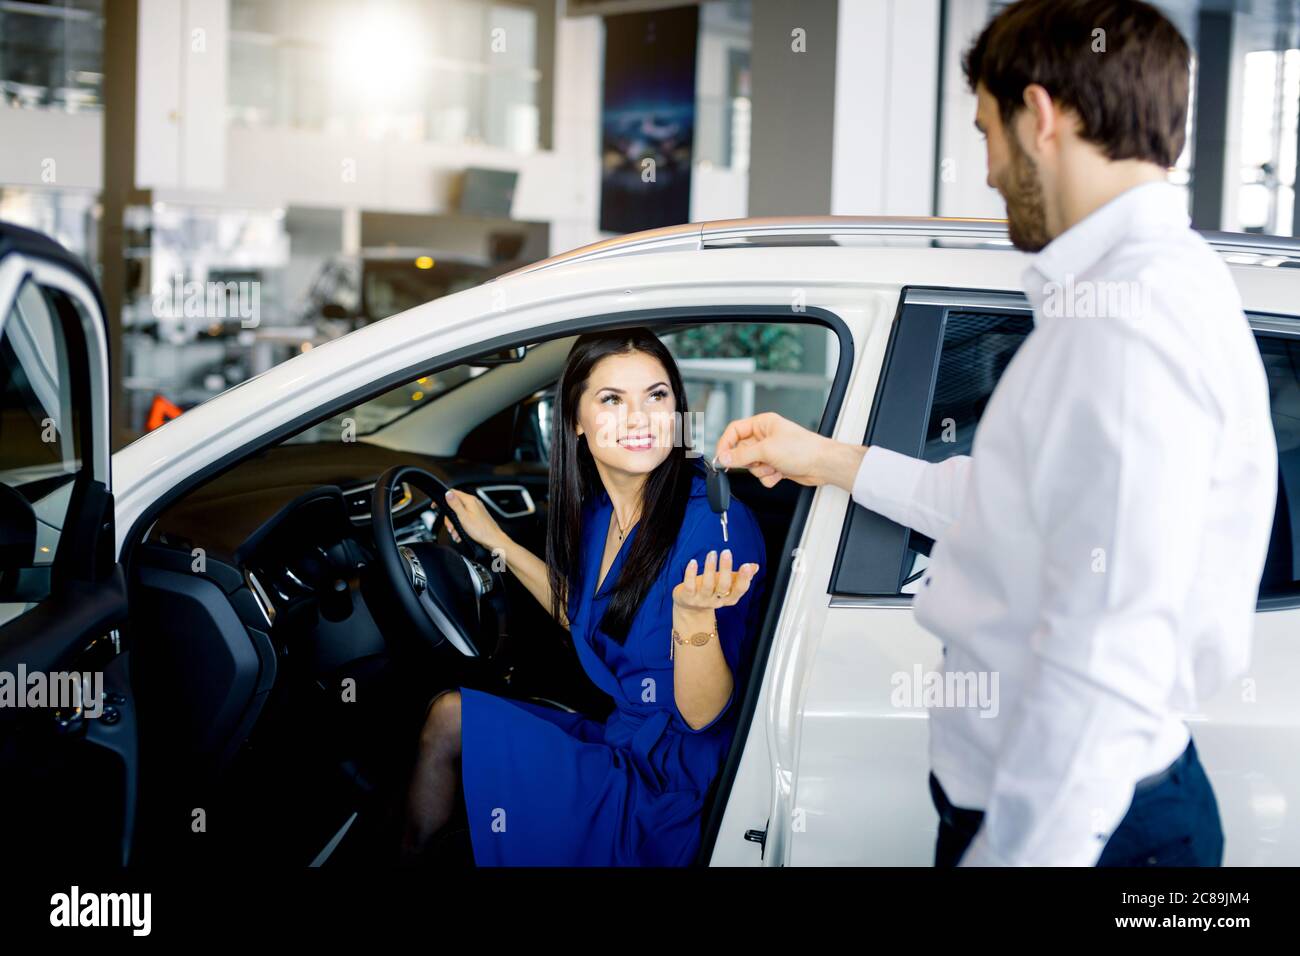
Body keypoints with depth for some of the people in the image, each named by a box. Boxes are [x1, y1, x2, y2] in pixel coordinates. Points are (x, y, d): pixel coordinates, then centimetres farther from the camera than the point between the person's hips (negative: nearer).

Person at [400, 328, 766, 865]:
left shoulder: (716, 523, -23)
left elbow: (701, 715, -22)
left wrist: (693, 613, -40)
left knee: (449, 720, -6)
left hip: (667, 798, -7)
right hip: (620, 742, 7)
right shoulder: (597, 508, 0)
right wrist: (496, 541, 17)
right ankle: (406, 855, 29)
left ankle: (412, 848, 24)